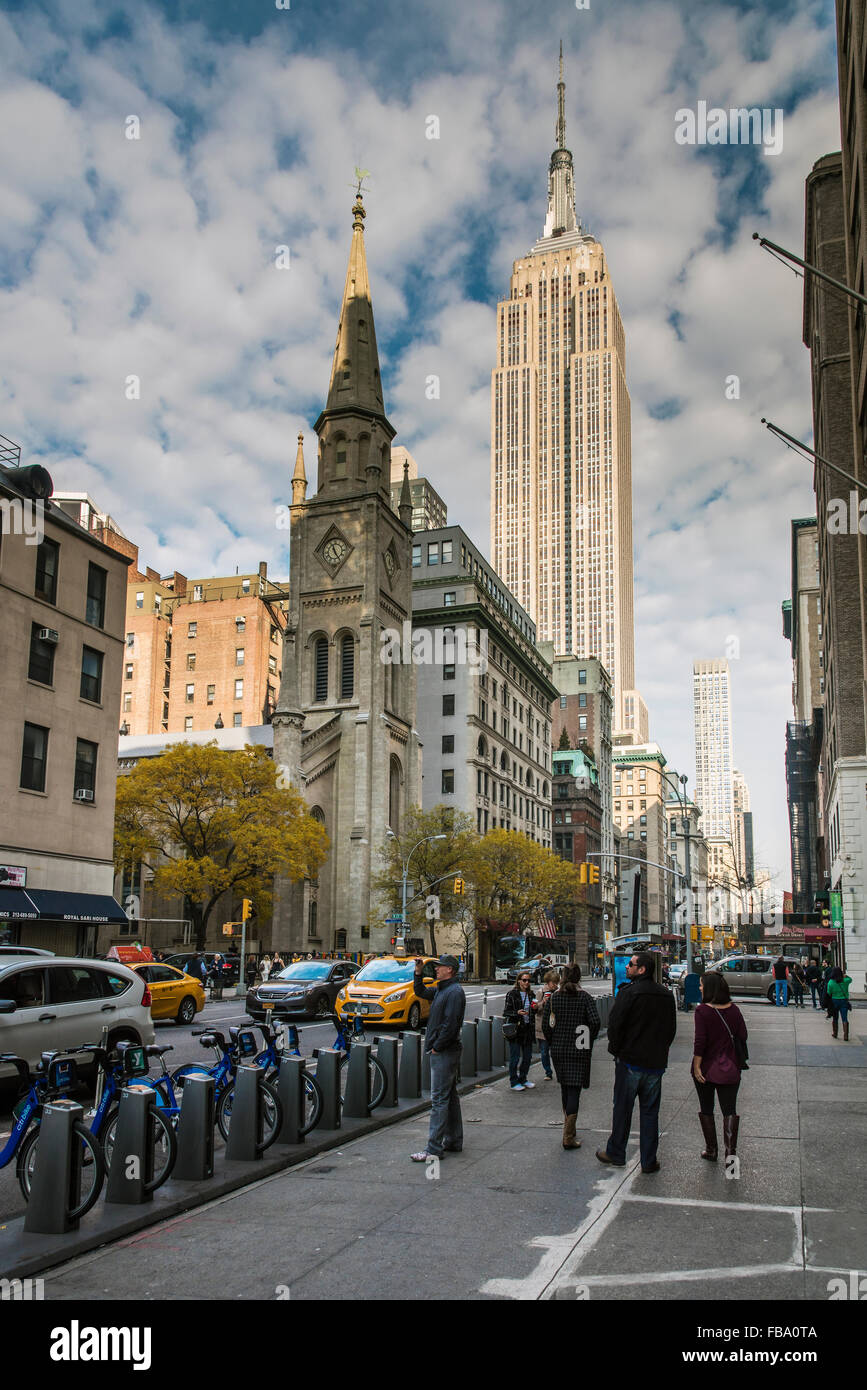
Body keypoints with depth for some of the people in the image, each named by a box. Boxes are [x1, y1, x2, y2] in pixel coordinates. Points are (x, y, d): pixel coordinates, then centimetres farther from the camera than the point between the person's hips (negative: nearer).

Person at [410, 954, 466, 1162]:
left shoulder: (454, 992, -17)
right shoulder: (441, 989, 13)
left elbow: (450, 1025, -23)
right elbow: (421, 992, 28)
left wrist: (437, 1047, -16)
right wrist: (418, 972, 15)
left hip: (445, 1052, -10)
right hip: (442, 1052, 10)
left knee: (439, 1099, -9)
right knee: (450, 1096, 15)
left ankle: (434, 1149, -9)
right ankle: (454, 1141, 24)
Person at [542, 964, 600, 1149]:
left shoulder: (553, 997, 0)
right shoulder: (585, 997, -6)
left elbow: (545, 1025, -3)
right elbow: (595, 1021, -15)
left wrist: (552, 1043, 10)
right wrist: (589, 1041, -1)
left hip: (558, 1050, 3)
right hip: (579, 1051, -3)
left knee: (565, 1087, 19)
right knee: (574, 1090, -2)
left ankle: (568, 1125, 32)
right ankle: (568, 1137, -8)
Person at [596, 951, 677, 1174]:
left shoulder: (629, 993, -15)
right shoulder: (667, 995, 5)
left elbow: (614, 1024, -15)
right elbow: (671, 1029, 12)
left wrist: (615, 1049, 1)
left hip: (630, 1061, -4)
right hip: (656, 1063, 5)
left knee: (623, 1108, 9)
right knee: (650, 1112, 11)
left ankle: (615, 1153, 20)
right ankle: (649, 1161, 13)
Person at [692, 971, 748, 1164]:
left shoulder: (703, 1010, -15)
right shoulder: (734, 1010, -2)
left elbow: (700, 1040, -17)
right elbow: (743, 1036, 2)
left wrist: (696, 1065, -12)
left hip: (706, 1068, -3)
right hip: (729, 1069, 3)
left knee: (706, 1110, 14)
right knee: (729, 1110, 7)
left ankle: (711, 1150, 21)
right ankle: (731, 1150, -6)